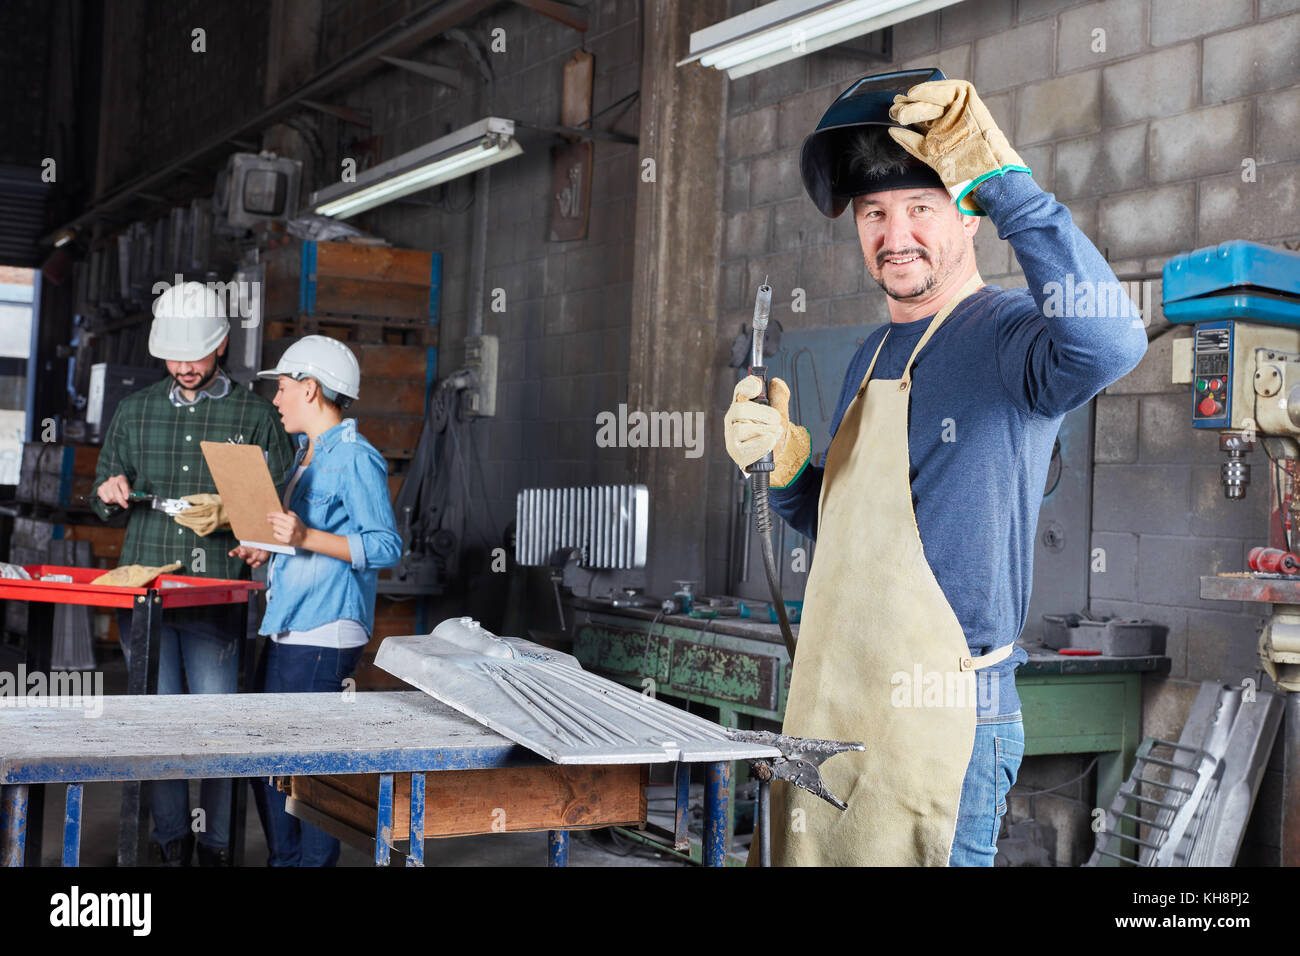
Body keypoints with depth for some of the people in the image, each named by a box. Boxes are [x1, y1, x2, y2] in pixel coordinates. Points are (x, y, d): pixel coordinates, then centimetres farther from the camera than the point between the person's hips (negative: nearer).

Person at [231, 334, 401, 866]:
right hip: (287, 632, 10)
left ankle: (315, 861, 8)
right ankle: (284, 859, 25)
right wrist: (271, 551, 14)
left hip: (324, 636, -10)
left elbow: (385, 547, -18)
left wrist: (307, 538, -26)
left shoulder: (356, 458, -12)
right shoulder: (308, 455, 19)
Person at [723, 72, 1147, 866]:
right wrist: (786, 469, 1)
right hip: (828, 708, 8)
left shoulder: (1008, 332, -12)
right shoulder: (874, 355, 14)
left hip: (940, 719, -8)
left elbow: (1109, 342, -37)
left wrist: (1004, 178, -33)